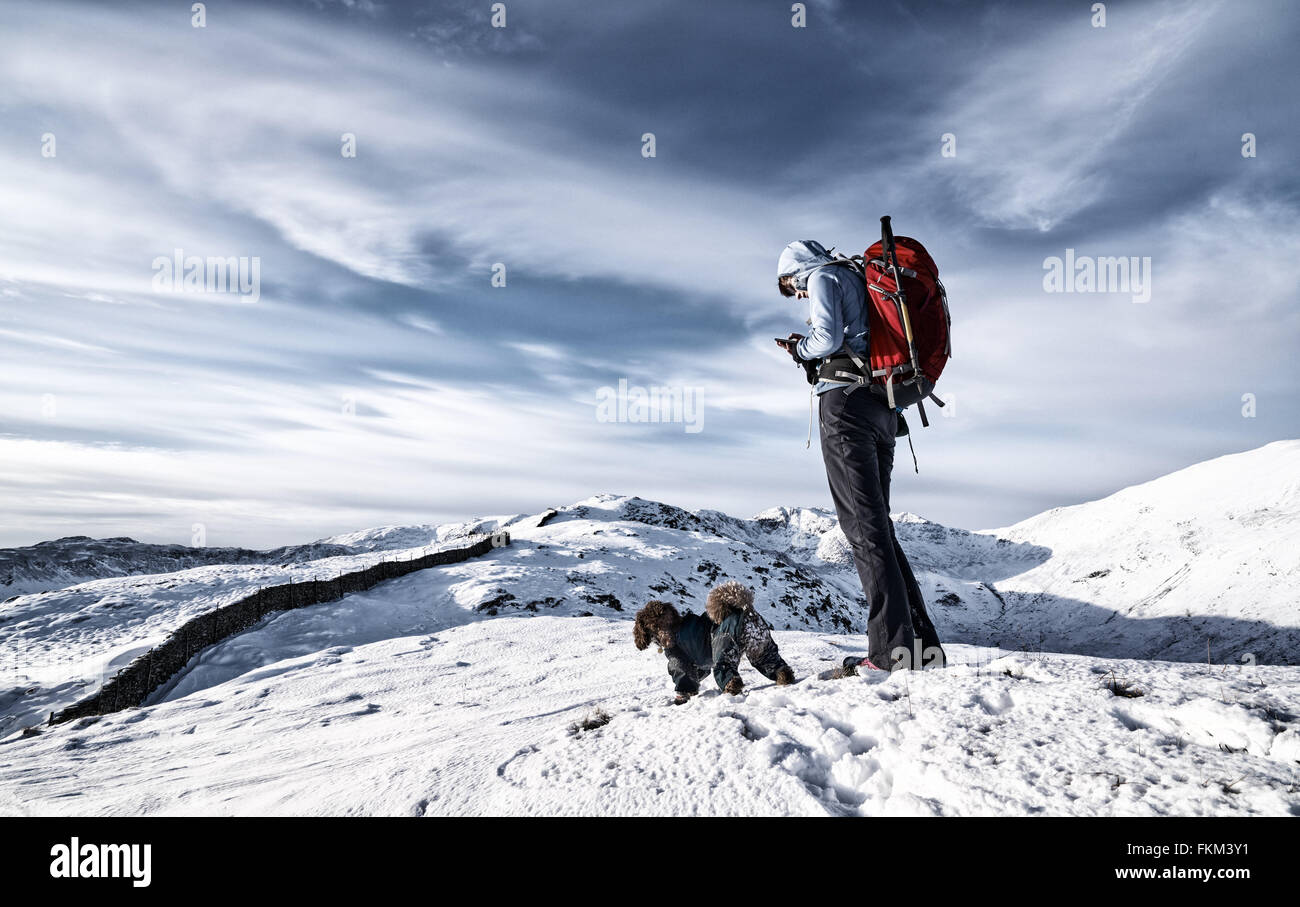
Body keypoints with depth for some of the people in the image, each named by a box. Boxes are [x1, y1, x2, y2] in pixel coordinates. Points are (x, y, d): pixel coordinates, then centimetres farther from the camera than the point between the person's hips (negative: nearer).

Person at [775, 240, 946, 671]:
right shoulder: (860, 279, 30)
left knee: (863, 526, -12)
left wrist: (799, 348, 7)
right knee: (878, 526, 8)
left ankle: (892, 649, -17)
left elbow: (828, 338, -13)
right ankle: (922, 643, 5)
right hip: (882, 407, 9)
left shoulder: (824, 277, 4)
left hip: (847, 400, -9)